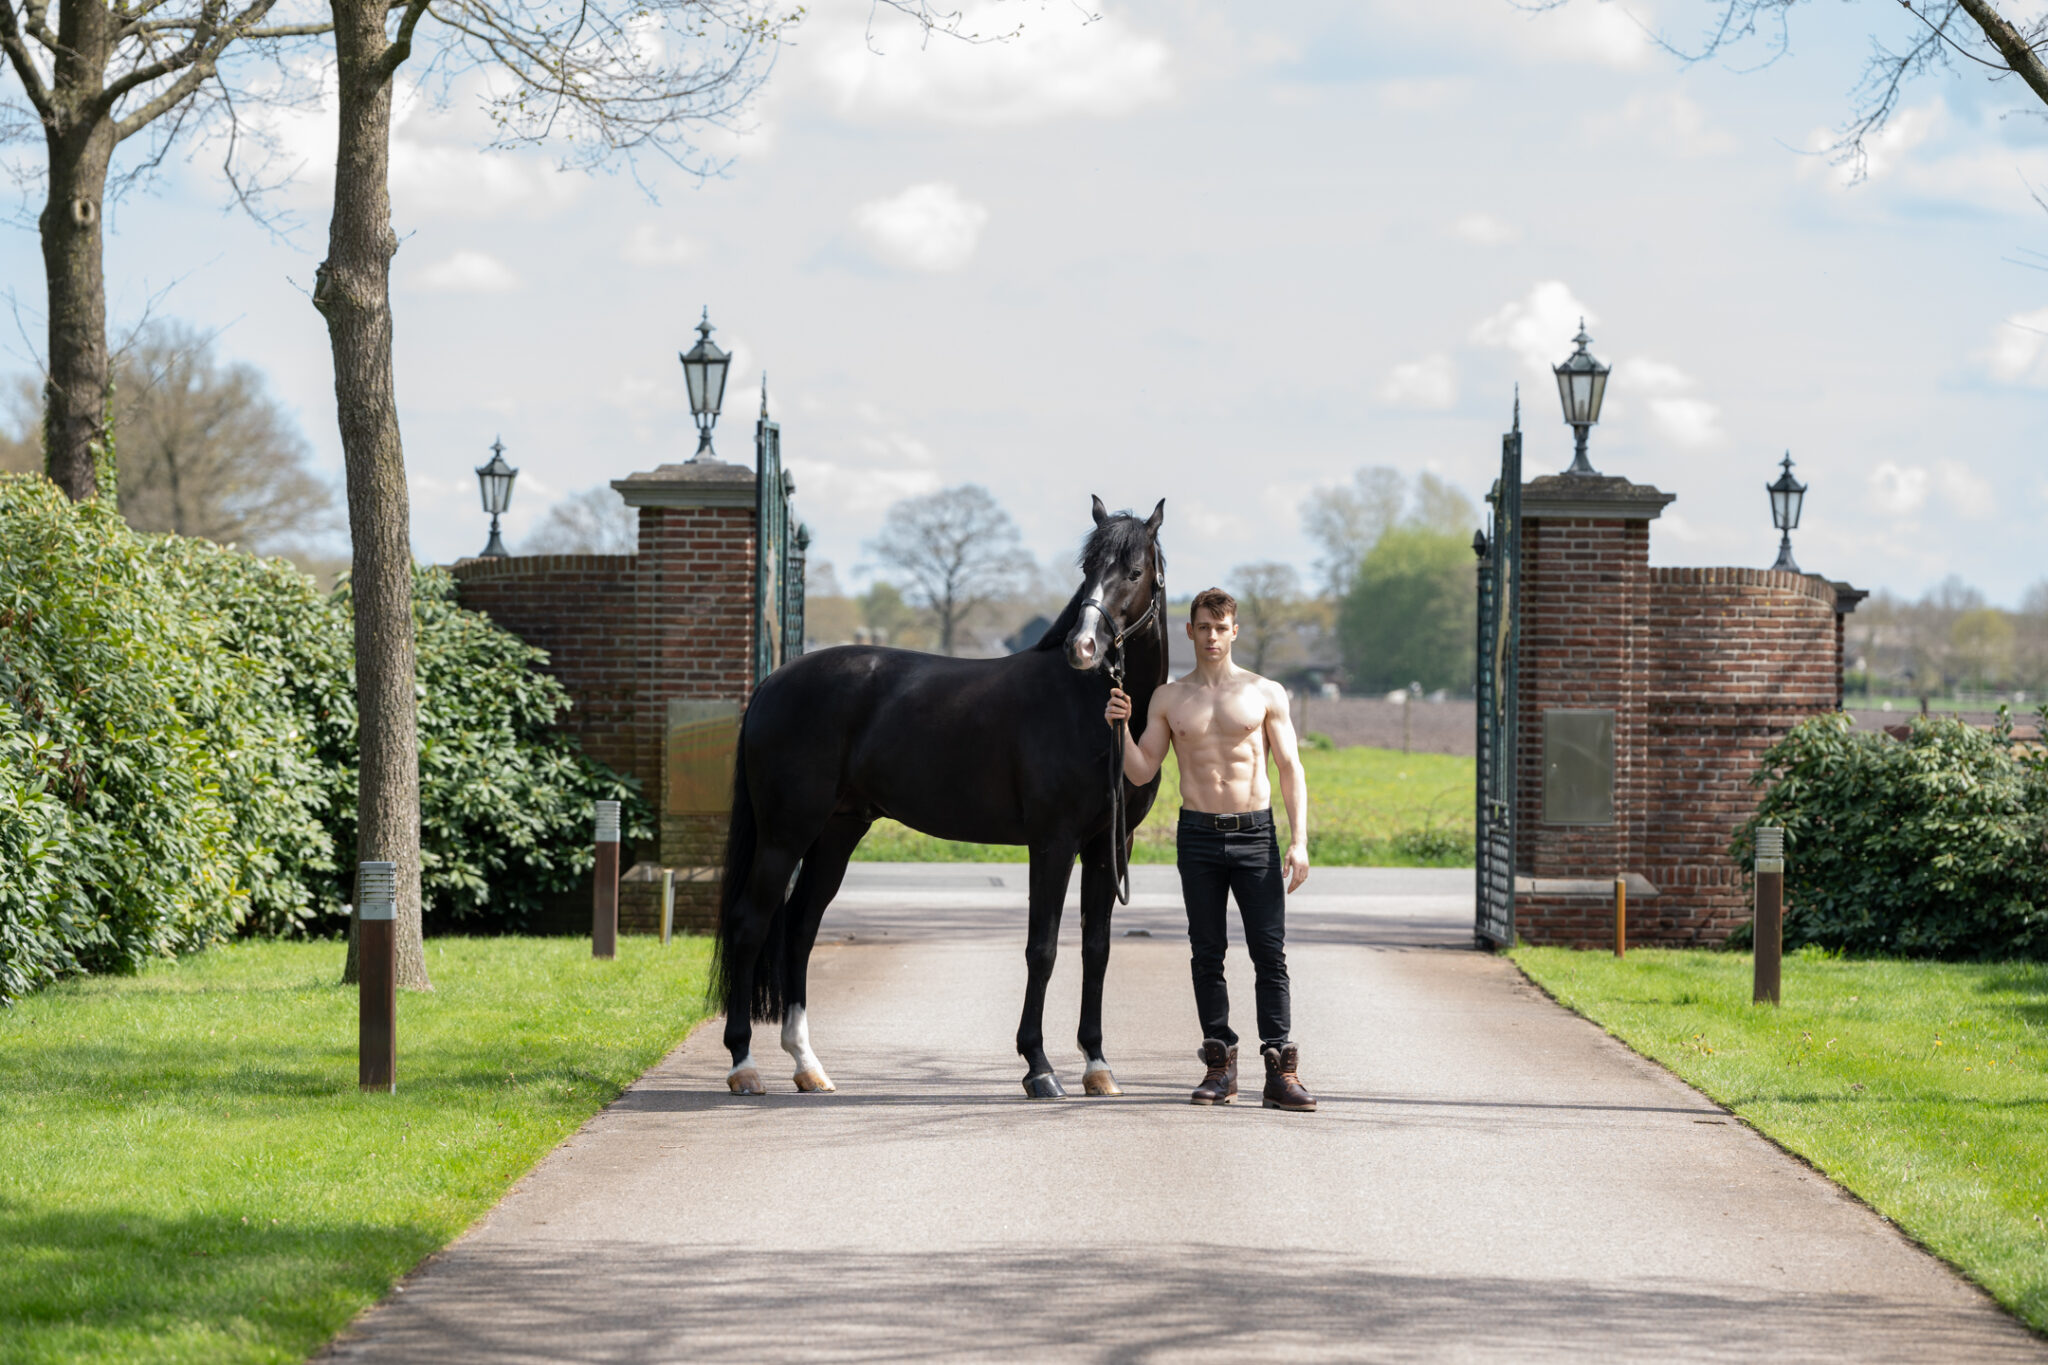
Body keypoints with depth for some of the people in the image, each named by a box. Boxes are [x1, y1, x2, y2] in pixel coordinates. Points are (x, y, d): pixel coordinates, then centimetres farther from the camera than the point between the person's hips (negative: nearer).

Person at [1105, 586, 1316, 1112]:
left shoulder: (1266, 693, 4)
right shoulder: (1169, 699, 9)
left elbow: (1290, 770, 3)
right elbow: (1142, 772, 7)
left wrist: (1298, 842, -6)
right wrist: (1121, 728, -11)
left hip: (1254, 834, -2)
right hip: (1198, 834, 2)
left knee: (1269, 952, -6)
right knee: (1207, 954, 3)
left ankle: (1281, 1070, -6)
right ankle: (1220, 1067, 10)